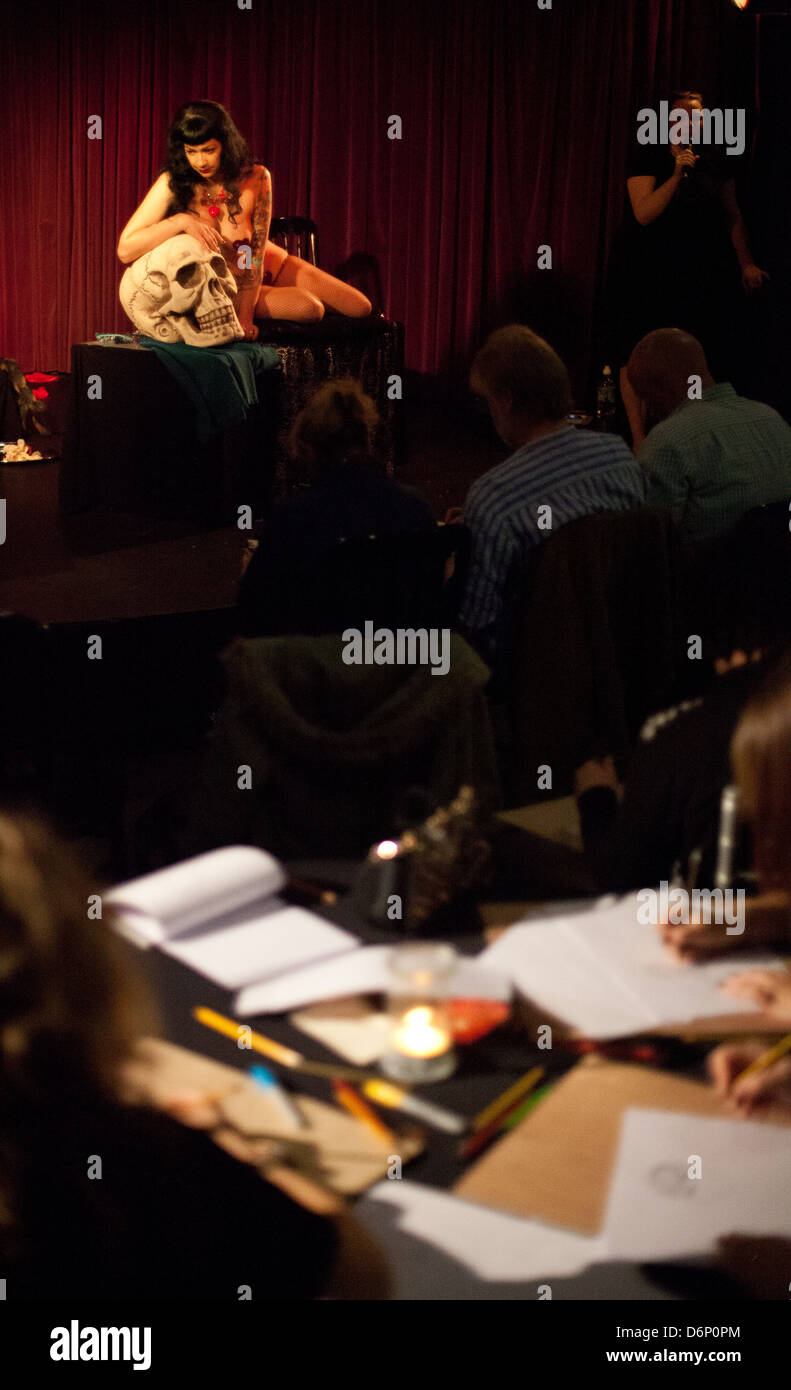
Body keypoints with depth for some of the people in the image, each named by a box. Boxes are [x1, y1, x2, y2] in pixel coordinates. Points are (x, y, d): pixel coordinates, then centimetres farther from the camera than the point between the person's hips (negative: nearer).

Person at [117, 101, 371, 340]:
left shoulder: (256, 178, -17)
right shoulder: (172, 184, -22)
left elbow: (257, 250, -19)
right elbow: (125, 250, -28)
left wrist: (246, 315, -29)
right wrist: (181, 221, -39)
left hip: (269, 269, 3)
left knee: (359, 308, -3)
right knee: (308, 309, -27)